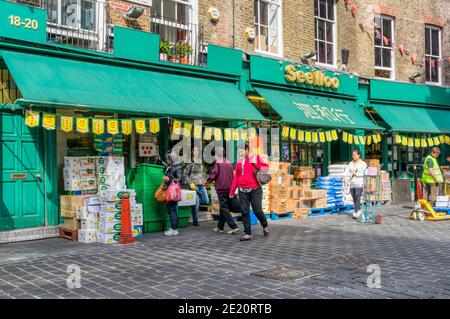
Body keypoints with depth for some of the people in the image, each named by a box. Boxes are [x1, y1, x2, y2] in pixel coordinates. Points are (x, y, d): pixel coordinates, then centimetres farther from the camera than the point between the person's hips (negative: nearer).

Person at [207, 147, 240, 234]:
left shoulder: (217, 163, -9)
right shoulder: (229, 163, 11)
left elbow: (213, 175, -13)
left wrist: (208, 180, 6)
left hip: (221, 188, -7)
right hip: (229, 188, 7)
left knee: (224, 209, -4)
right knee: (223, 208, 16)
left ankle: (234, 227, -13)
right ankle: (220, 227, 23)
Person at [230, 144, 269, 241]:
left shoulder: (255, 158, 1)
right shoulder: (239, 162, 12)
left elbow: (266, 167, -4)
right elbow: (236, 178, 13)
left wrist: (256, 164, -20)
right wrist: (232, 191, 10)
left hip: (255, 189, -4)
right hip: (243, 191, 4)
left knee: (257, 210, -3)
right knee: (245, 212, 0)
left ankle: (265, 225, 26)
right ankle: (248, 233, 5)